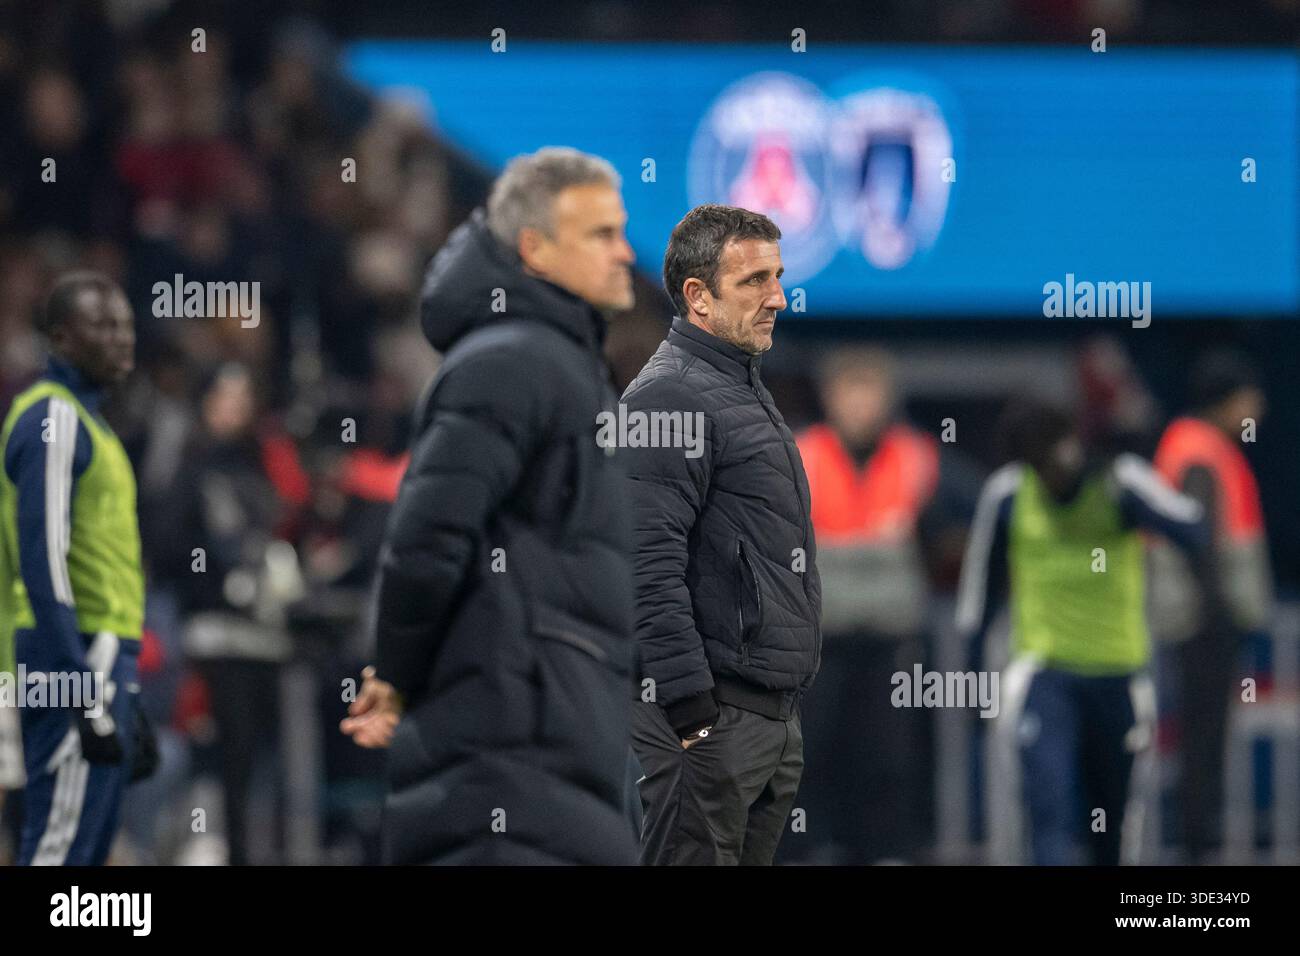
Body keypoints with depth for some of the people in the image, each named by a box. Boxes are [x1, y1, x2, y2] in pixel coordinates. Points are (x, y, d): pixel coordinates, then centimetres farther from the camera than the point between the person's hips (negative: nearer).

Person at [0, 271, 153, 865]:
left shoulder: (82, 416, 21)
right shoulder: (55, 418, -10)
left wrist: (124, 706, 24)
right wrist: (88, 699, -23)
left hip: (100, 658, 10)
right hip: (78, 658, -10)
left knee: (84, 854, 9)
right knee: (58, 856, -12)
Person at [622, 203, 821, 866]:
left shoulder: (746, 391, 20)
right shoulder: (669, 396, -12)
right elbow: (649, 571, -20)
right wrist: (693, 718, -24)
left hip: (774, 711, 10)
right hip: (711, 715, -10)